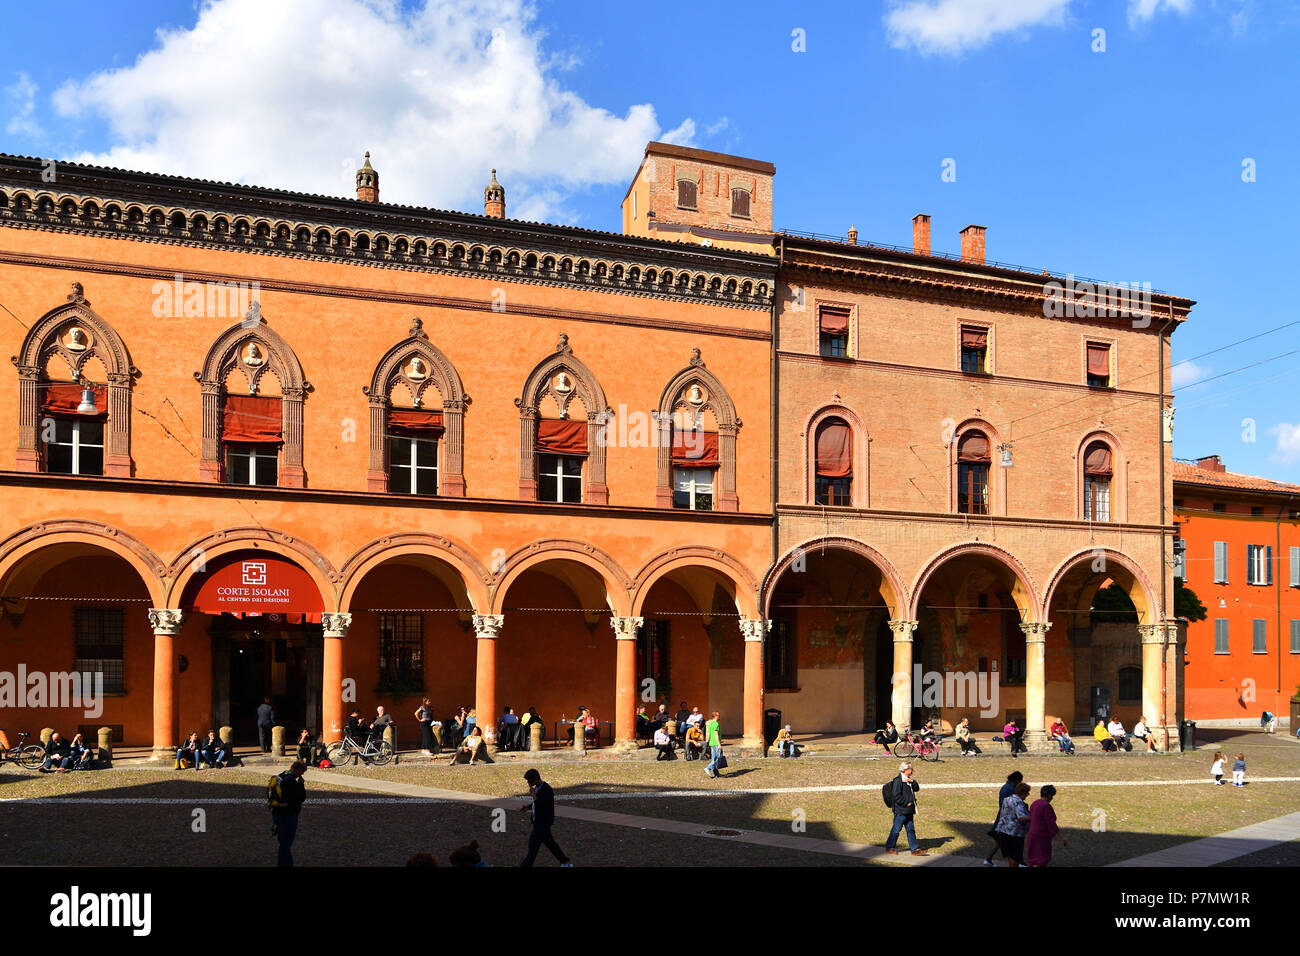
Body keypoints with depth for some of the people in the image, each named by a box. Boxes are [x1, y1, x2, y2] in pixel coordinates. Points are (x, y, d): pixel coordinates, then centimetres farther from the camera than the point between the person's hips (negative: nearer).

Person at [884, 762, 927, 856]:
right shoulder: (898, 780, -15)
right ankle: (889, 847, 11)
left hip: (909, 811, 9)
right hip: (900, 810, -9)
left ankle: (915, 849, 13)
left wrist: (913, 782, -5)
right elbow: (896, 795, -19)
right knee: (896, 829, 0)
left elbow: (917, 788, 13)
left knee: (911, 829, 10)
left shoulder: (908, 780, 14)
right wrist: (906, 803, -16)